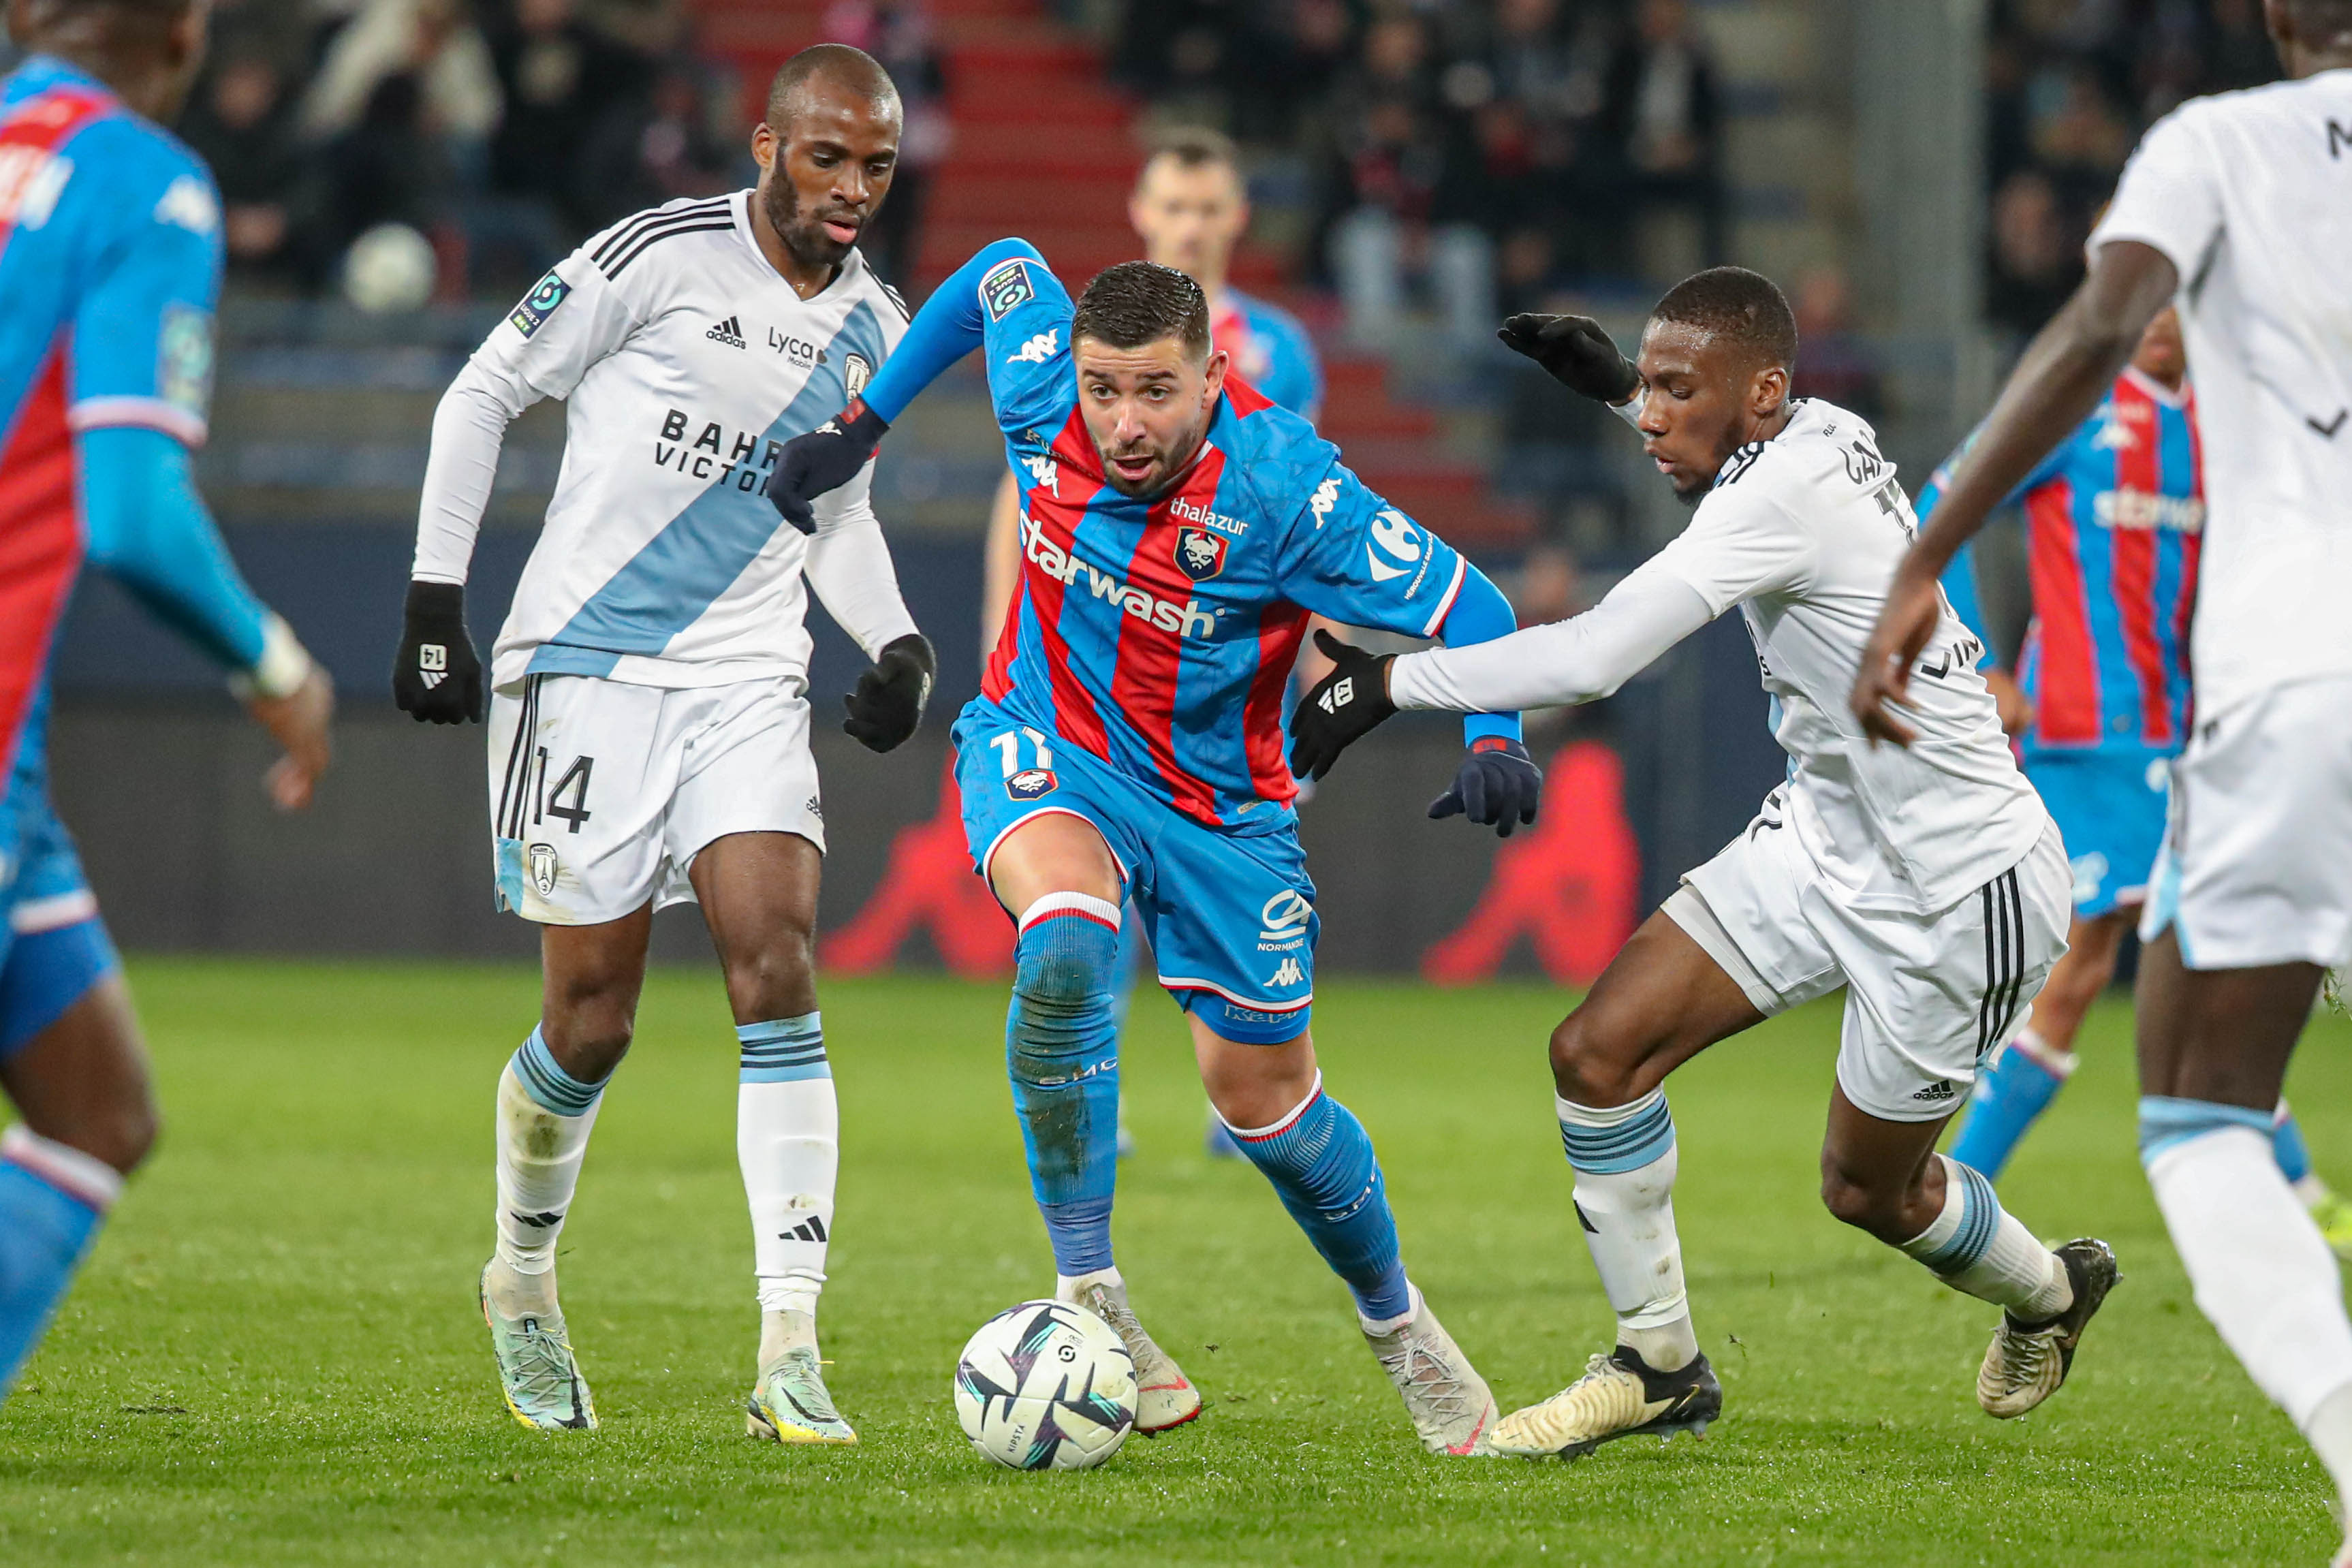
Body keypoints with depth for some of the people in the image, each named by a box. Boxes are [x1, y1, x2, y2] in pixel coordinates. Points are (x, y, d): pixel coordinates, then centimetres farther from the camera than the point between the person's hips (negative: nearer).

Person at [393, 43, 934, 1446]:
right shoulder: (660, 259, -9)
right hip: (588, 669, -4)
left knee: (778, 968, -16)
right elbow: (484, 395, -1)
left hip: (748, 685, 4)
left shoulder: (875, 330, 8)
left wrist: (899, 644, 5)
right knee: (594, 1021, -1)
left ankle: (790, 1353, -21)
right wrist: (436, 602, -4)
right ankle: (523, 1278, 29)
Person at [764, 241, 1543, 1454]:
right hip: (1044, 751, 1)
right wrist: (862, 425, 10)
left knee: (1261, 1093, 7)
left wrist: (1495, 743, -38)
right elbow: (1003, 269, 6)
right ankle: (1087, 1297, -27)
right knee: (1067, 937, -33)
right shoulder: (1042, 394, -17)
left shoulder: (1282, 485, -27)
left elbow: (1468, 613, -20)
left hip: (1217, 797, 0)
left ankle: (1395, 1321, 37)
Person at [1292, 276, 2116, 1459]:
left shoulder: (1786, 498, -30)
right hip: (1828, 836, 9)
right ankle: (1659, 1366, 10)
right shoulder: (1821, 435, -3)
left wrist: (1388, 682, -27)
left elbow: (1591, 660, -35)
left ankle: (2049, 1295, 42)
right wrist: (1611, 382, 13)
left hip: (1958, 890, -9)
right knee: (1598, 1050, -5)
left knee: (1867, 1189, 9)